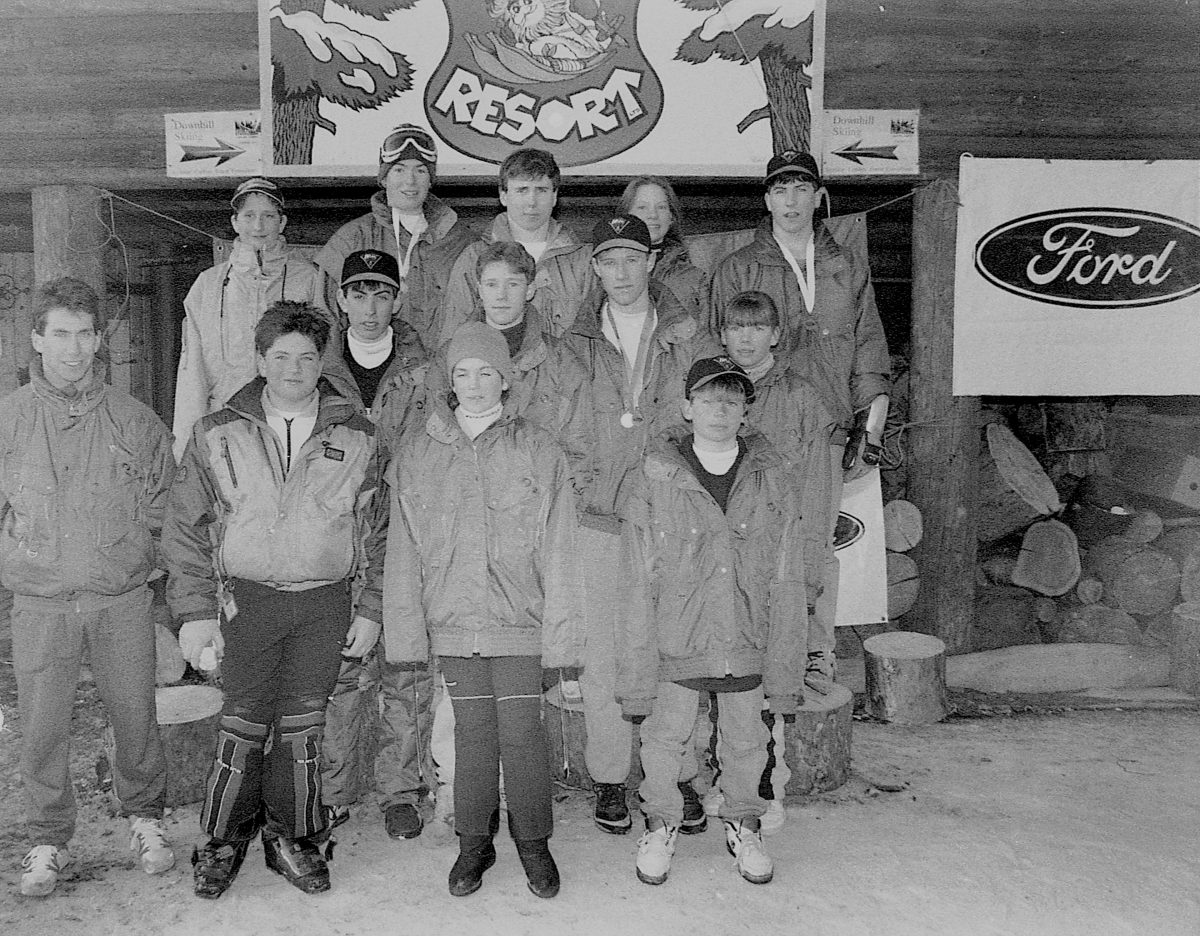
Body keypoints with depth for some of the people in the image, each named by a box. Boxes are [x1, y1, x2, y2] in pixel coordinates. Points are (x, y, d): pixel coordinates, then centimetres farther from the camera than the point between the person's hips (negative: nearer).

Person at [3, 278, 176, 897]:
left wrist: (137, 556, 4)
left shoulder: (133, 420, 1)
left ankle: (144, 817, 31)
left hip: (121, 600, 0)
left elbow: (164, 498, 11)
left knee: (136, 717, 8)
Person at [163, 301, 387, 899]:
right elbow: (185, 528, 4)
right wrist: (194, 611, -1)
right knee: (244, 724, 2)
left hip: (327, 602, 1)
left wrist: (369, 608, 2)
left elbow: (378, 531, 6)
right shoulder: (217, 434, 3)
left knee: (303, 725, 7)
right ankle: (224, 840, 22)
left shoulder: (357, 436, 4)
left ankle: (291, 837, 25)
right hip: (247, 598, 0)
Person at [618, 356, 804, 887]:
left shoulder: (773, 481, -3)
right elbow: (641, 587, -7)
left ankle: (742, 826, 45)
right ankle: (661, 825, 42)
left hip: (748, 648, 1)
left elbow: (787, 584, 0)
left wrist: (784, 670, -2)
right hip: (675, 647, -1)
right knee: (663, 743, 14)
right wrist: (638, 675, -9)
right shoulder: (652, 482, -8)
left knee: (746, 745, 17)